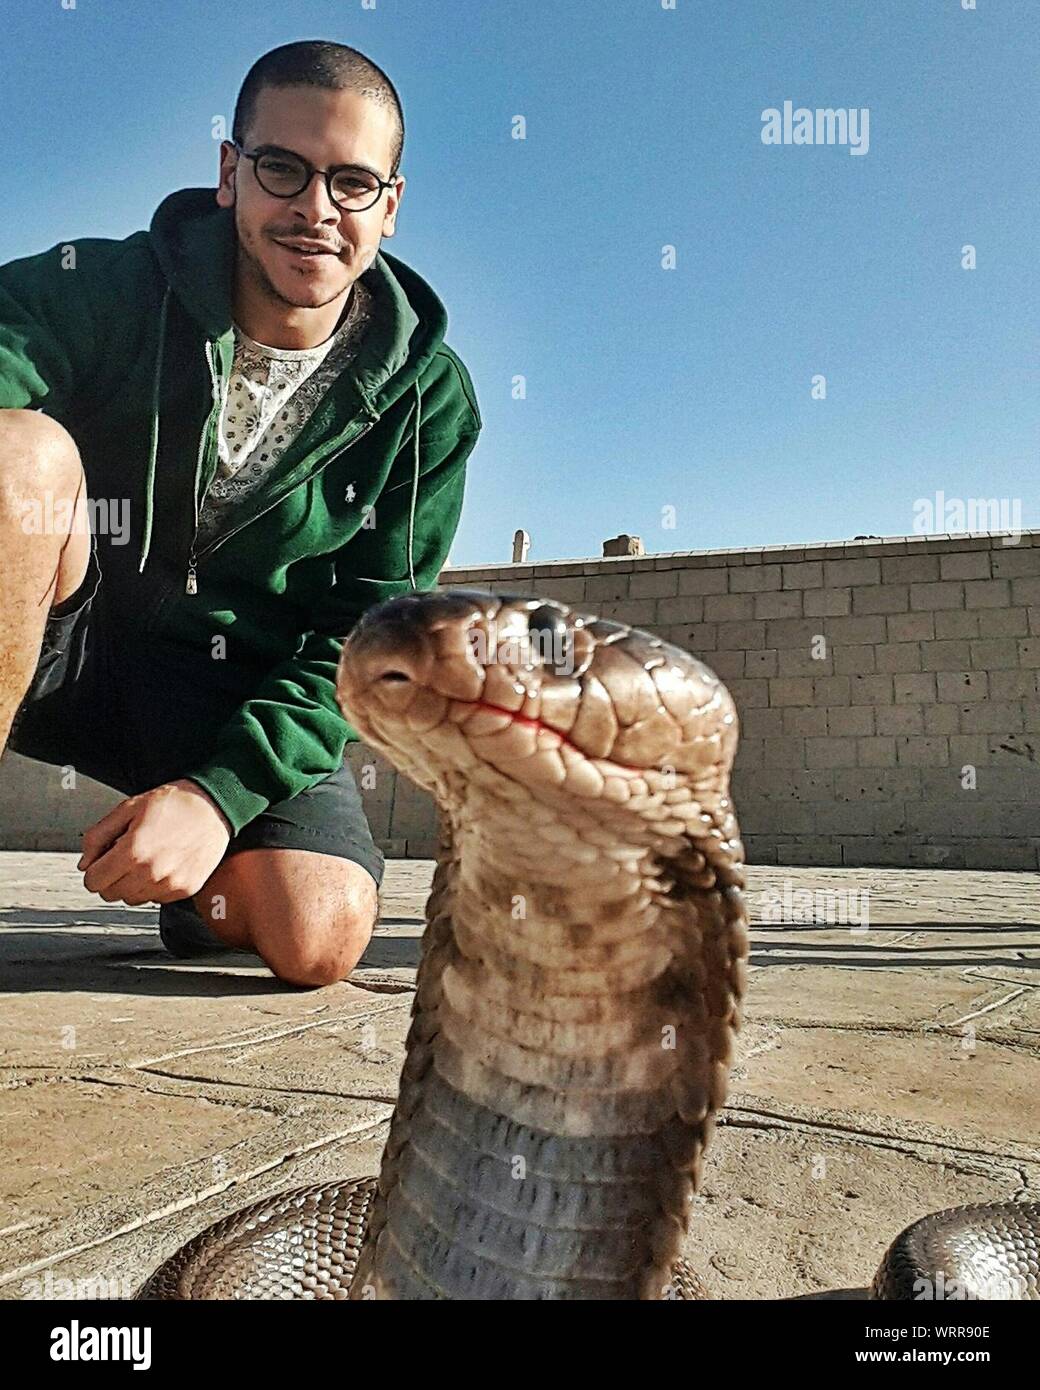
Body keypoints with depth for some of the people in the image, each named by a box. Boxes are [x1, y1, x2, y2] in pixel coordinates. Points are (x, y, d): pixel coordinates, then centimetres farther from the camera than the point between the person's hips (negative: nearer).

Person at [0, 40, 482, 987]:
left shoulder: (429, 400, -5)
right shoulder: (103, 292, -6)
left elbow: (370, 629, -9)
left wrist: (221, 789, -21)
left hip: (245, 686, 1)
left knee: (322, 938, -22)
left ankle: (211, 891, 17)